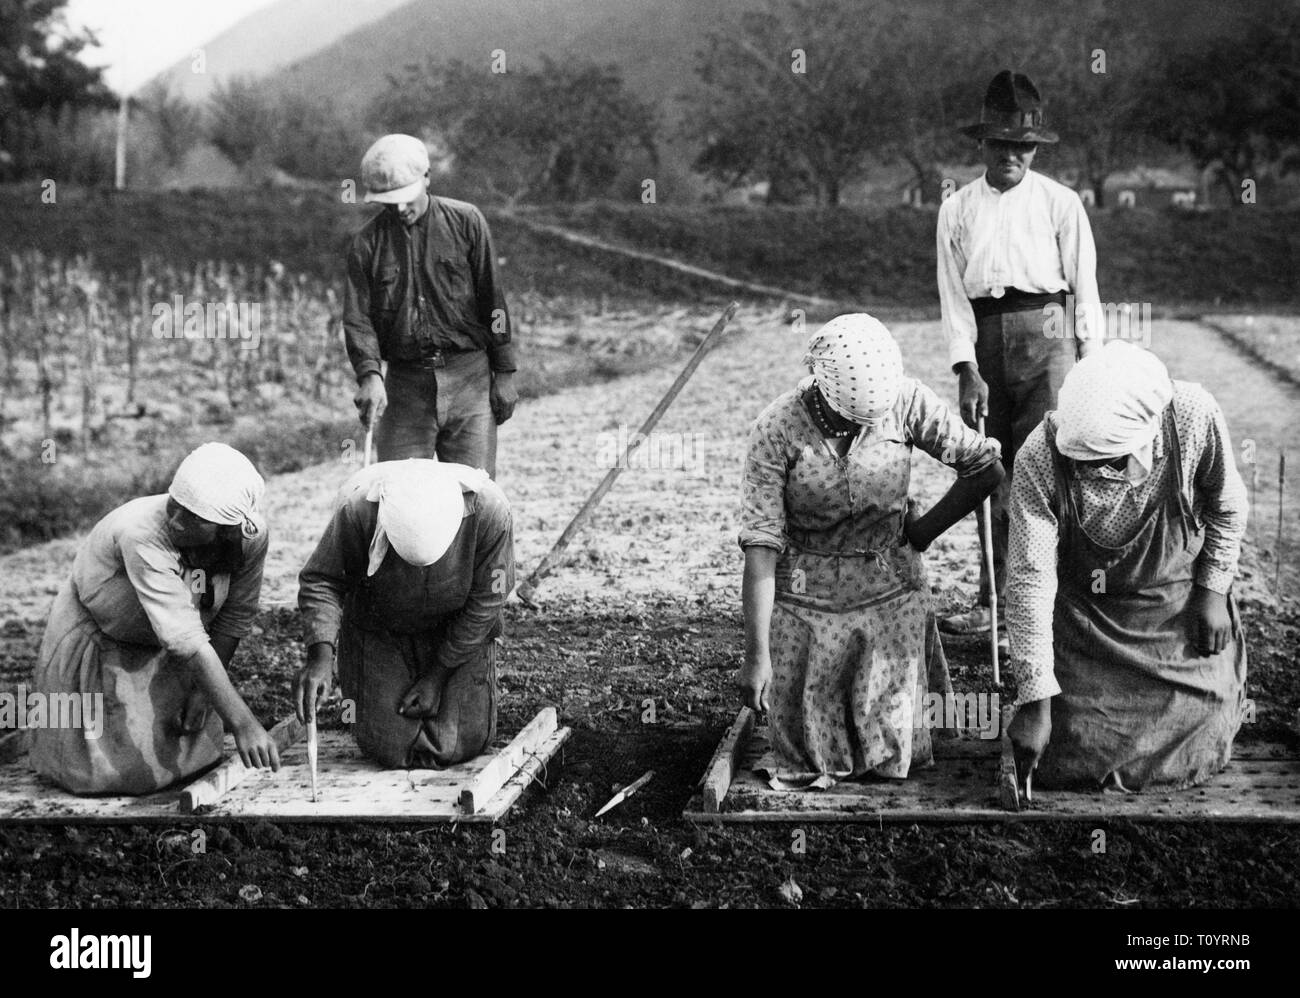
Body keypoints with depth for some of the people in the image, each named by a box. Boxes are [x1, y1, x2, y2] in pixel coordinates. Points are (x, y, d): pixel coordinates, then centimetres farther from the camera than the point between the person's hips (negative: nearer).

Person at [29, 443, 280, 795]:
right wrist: (242, 723, -50)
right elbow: (186, 640, -47)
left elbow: (235, 615, -8)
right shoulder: (142, 533, -42)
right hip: (96, 640, -4)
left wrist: (202, 690, -9)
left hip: (163, 652, 5)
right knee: (124, 770, 1)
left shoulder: (251, 536, -26)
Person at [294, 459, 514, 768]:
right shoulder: (357, 510, -33)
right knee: (386, 747, -7)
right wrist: (320, 654, -36)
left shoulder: (489, 511, -31)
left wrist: (438, 676, -13)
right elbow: (321, 581, -20)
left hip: (457, 631, 1)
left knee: (464, 742, -8)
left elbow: (485, 603, -18)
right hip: (380, 630, 0)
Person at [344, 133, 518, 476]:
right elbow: (357, 317, -3)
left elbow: (493, 301, 3)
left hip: (468, 378, -1)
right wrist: (369, 374, -21)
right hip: (404, 385, 1)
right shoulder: (366, 243, 4)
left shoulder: (465, 222, 1)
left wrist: (504, 373, 1)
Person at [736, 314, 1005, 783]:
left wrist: (921, 532, -4)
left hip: (891, 589, 1)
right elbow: (759, 544, -20)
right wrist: (756, 656, -23)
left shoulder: (907, 402, -15)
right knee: (809, 763, 5)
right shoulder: (777, 430, -19)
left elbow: (987, 468, -6)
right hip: (806, 598, -1)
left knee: (891, 761, 4)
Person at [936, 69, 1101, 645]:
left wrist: (1090, 361, 0)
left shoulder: (1059, 203, 3)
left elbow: (1084, 285, 5)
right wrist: (967, 371, -5)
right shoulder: (957, 210, 9)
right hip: (983, 339, 3)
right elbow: (952, 294, 4)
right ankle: (991, 603, 15)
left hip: (1045, 333, -3)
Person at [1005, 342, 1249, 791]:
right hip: (1083, 615, -1)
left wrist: (1213, 590, -3)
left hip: (1178, 602, 1)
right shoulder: (1040, 459, -31)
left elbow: (1227, 506, -5)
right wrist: (1034, 701, -27)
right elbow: (1029, 581, -27)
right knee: (1071, 761, -3)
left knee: (1196, 750, 3)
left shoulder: (1193, 417, -28)